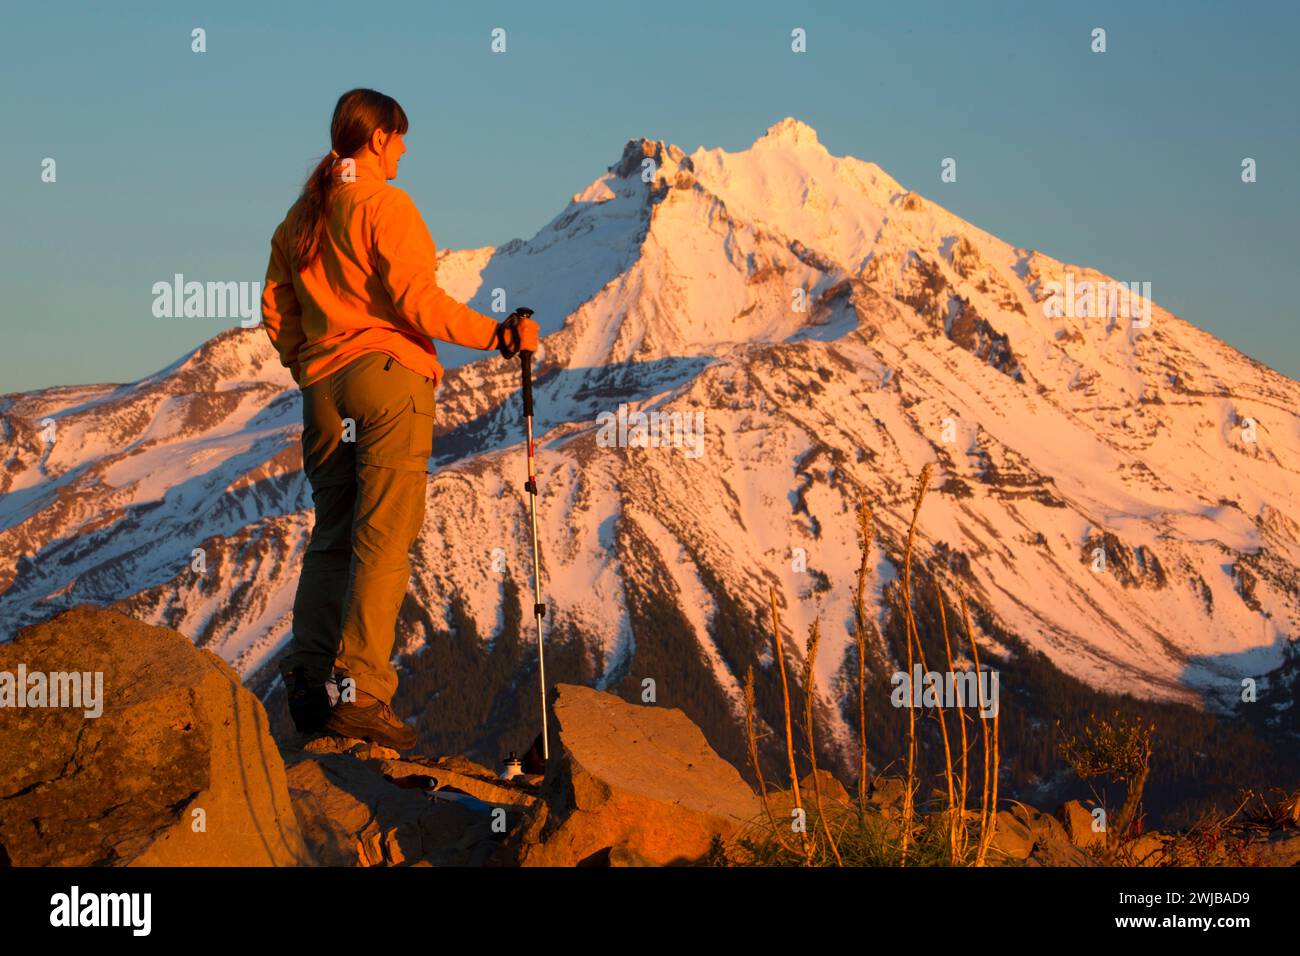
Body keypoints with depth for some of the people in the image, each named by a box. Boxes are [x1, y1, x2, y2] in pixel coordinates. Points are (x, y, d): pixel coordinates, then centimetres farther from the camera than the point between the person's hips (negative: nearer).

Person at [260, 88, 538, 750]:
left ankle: (310, 682, 7)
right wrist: (496, 335, -10)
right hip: (389, 378, -7)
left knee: (332, 536, 13)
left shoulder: (301, 216, 14)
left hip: (322, 390, 7)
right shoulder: (384, 205, -8)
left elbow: (275, 308, 16)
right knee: (383, 541, -7)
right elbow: (416, 302, -15)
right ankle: (359, 692, -12)